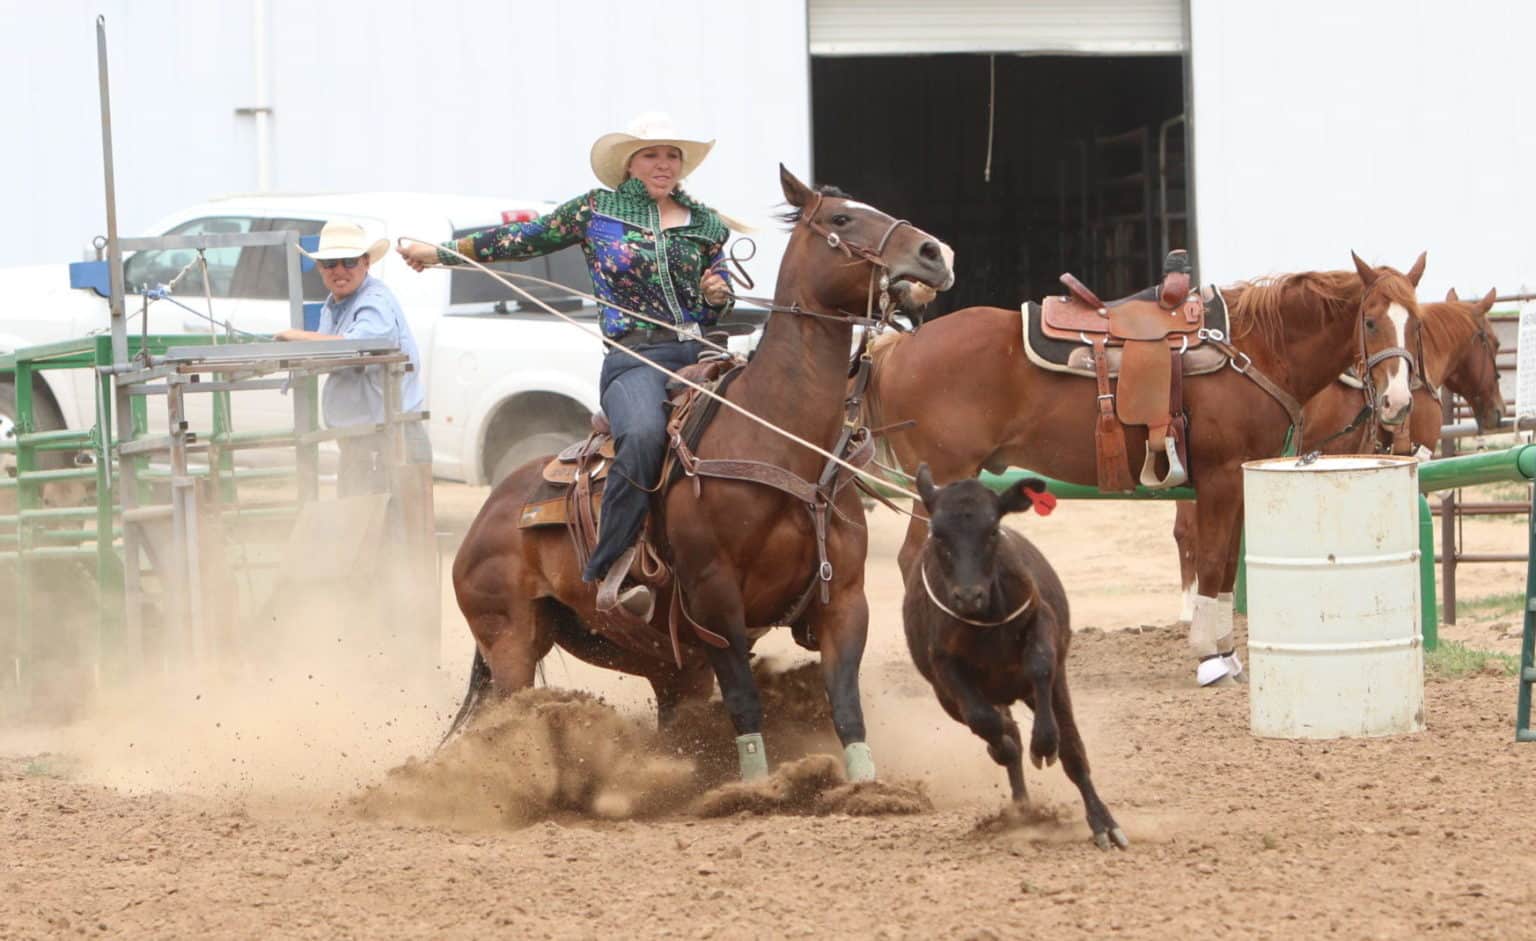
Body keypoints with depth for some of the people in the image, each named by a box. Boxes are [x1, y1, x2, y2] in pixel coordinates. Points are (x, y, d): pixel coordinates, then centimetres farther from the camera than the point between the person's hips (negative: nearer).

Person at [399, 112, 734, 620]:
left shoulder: (704, 224, 19)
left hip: (698, 356, 4)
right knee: (644, 434, -36)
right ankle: (612, 572, -35)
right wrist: (441, 253, 26)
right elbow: (524, 239, 21)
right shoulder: (596, 211, 11)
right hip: (633, 358, -4)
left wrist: (717, 296, 2)